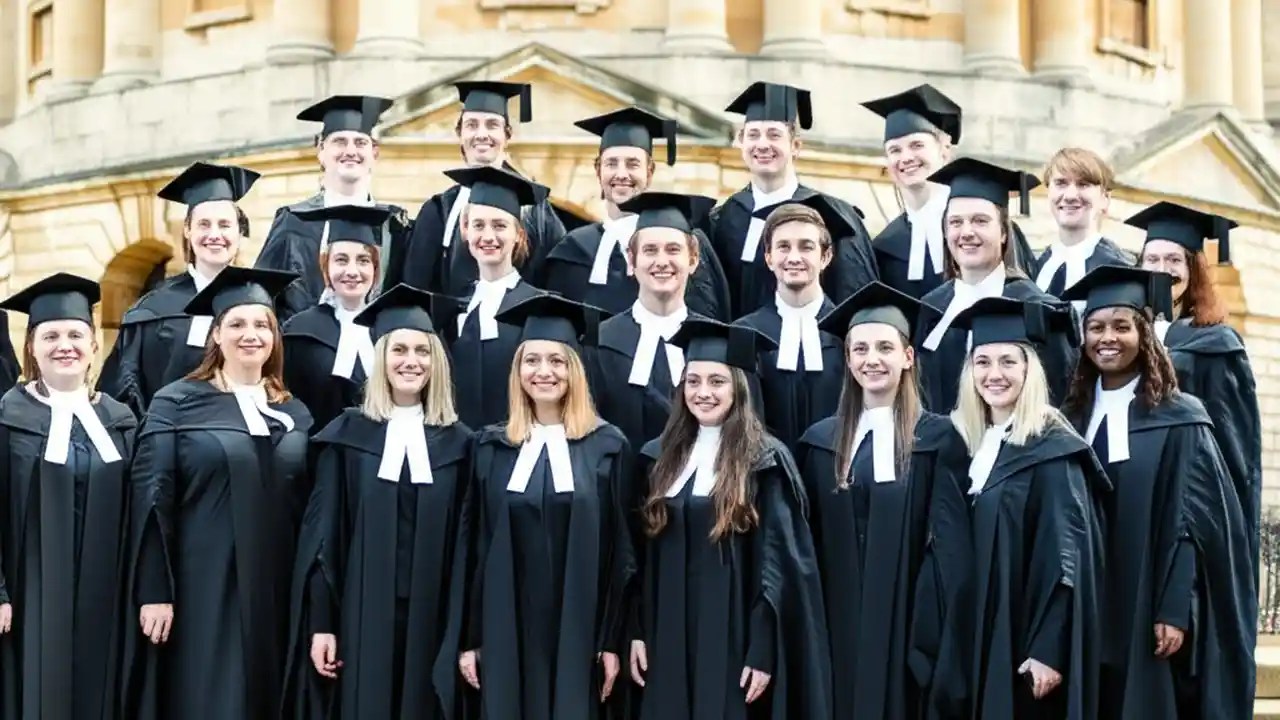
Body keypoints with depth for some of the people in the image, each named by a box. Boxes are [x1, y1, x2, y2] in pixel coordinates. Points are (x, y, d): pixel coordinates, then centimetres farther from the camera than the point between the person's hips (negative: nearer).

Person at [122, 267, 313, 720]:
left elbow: (309, 509, 13)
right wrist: (154, 593, -13)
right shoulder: (176, 403, -1)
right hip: (202, 589, -4)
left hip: (277, 592, 4)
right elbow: (152, 500, -6)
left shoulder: (295, 415, 12)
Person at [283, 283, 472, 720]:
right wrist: (321, 624, -6)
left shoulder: (457, 443, 7)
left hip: (431, 619, 1)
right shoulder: (347, 435, 3)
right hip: (362, 618, -1)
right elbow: (323, 533, 0)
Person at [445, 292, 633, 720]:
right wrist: (468, 639, 3)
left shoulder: (607, 447, 0)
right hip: (506, 634, 2)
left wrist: (612, 641, -4)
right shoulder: (490, 447, 6)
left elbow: (620, 550, 0)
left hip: (577, 634, -1)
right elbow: (473, 547, 6)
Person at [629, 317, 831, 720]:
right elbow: (643, 555, 12)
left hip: (733, 637, -4)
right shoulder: (660, 457, 9)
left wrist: (762, 652, -14)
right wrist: (638, 632, 5)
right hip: (670, 637, 4)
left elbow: (778, 562, -8)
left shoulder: (765, 461, -5)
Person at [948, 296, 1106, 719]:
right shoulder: (970, 445, 11)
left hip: (1030, 642, -6)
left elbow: (1065, 556, -15)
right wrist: (960, 644, 9)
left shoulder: (1053, 449, -9)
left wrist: (1048, 651, -21)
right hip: (982, 640, 6)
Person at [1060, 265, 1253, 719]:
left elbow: (1191, 521, -8)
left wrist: (1174, 611, -15)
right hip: (1085, 615, 4)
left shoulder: (1179, 420, -4)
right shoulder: (1073, 418, 10)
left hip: (1148, 615, -4)